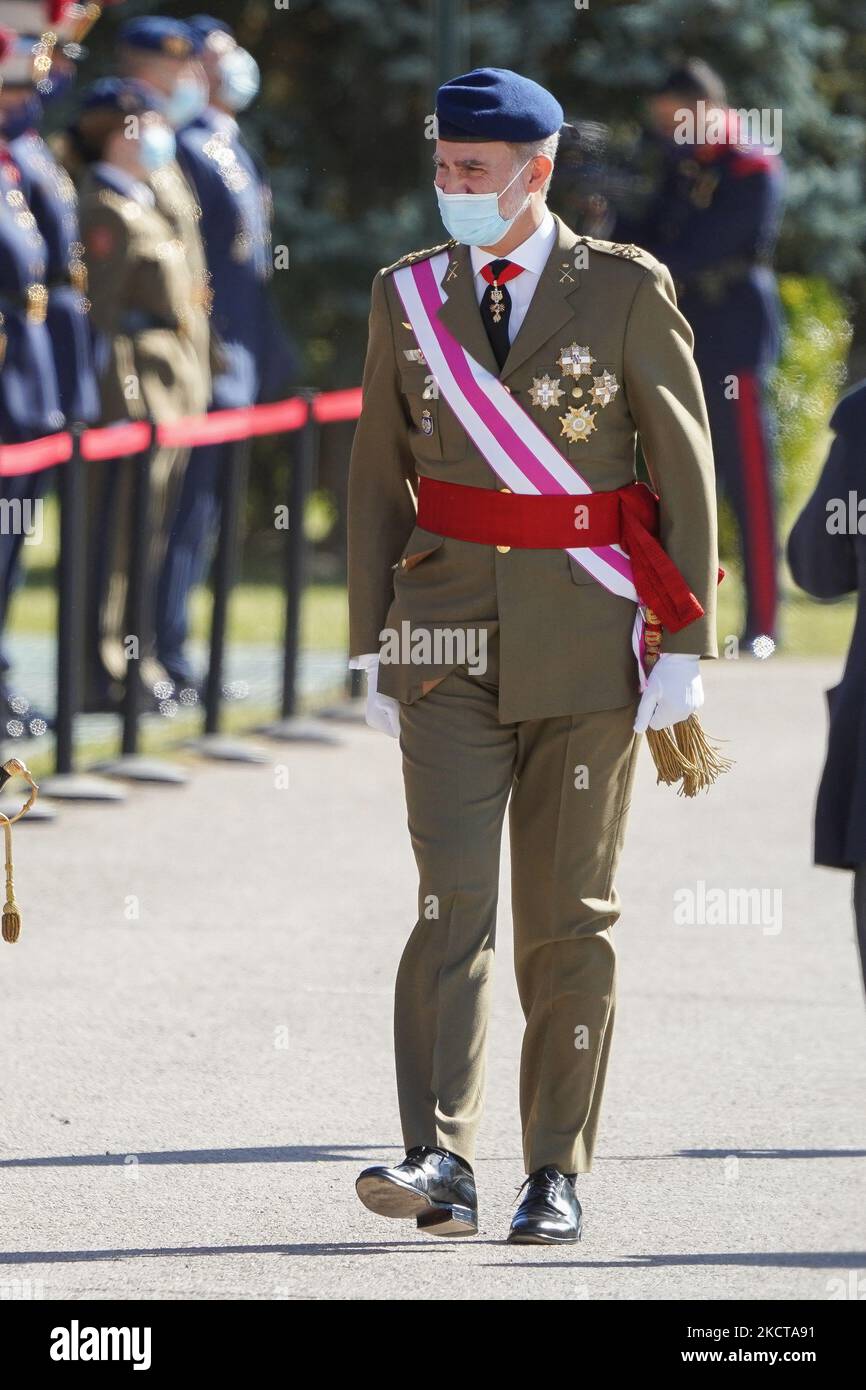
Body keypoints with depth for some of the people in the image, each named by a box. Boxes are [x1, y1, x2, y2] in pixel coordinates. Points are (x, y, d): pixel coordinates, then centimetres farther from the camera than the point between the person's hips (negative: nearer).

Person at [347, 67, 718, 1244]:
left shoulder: (627, 292, -2)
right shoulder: (407, 298, 6)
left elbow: (685, 471, -1)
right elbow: (378, 478, 11)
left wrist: (686, 647, -6)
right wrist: (373, 648, 7)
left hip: (588, 649, -1)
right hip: (451, 647, 1)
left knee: (570, 920, 3)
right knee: (452, 897, -13)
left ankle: (558, 1175, 10)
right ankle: (440, 1163, -21)